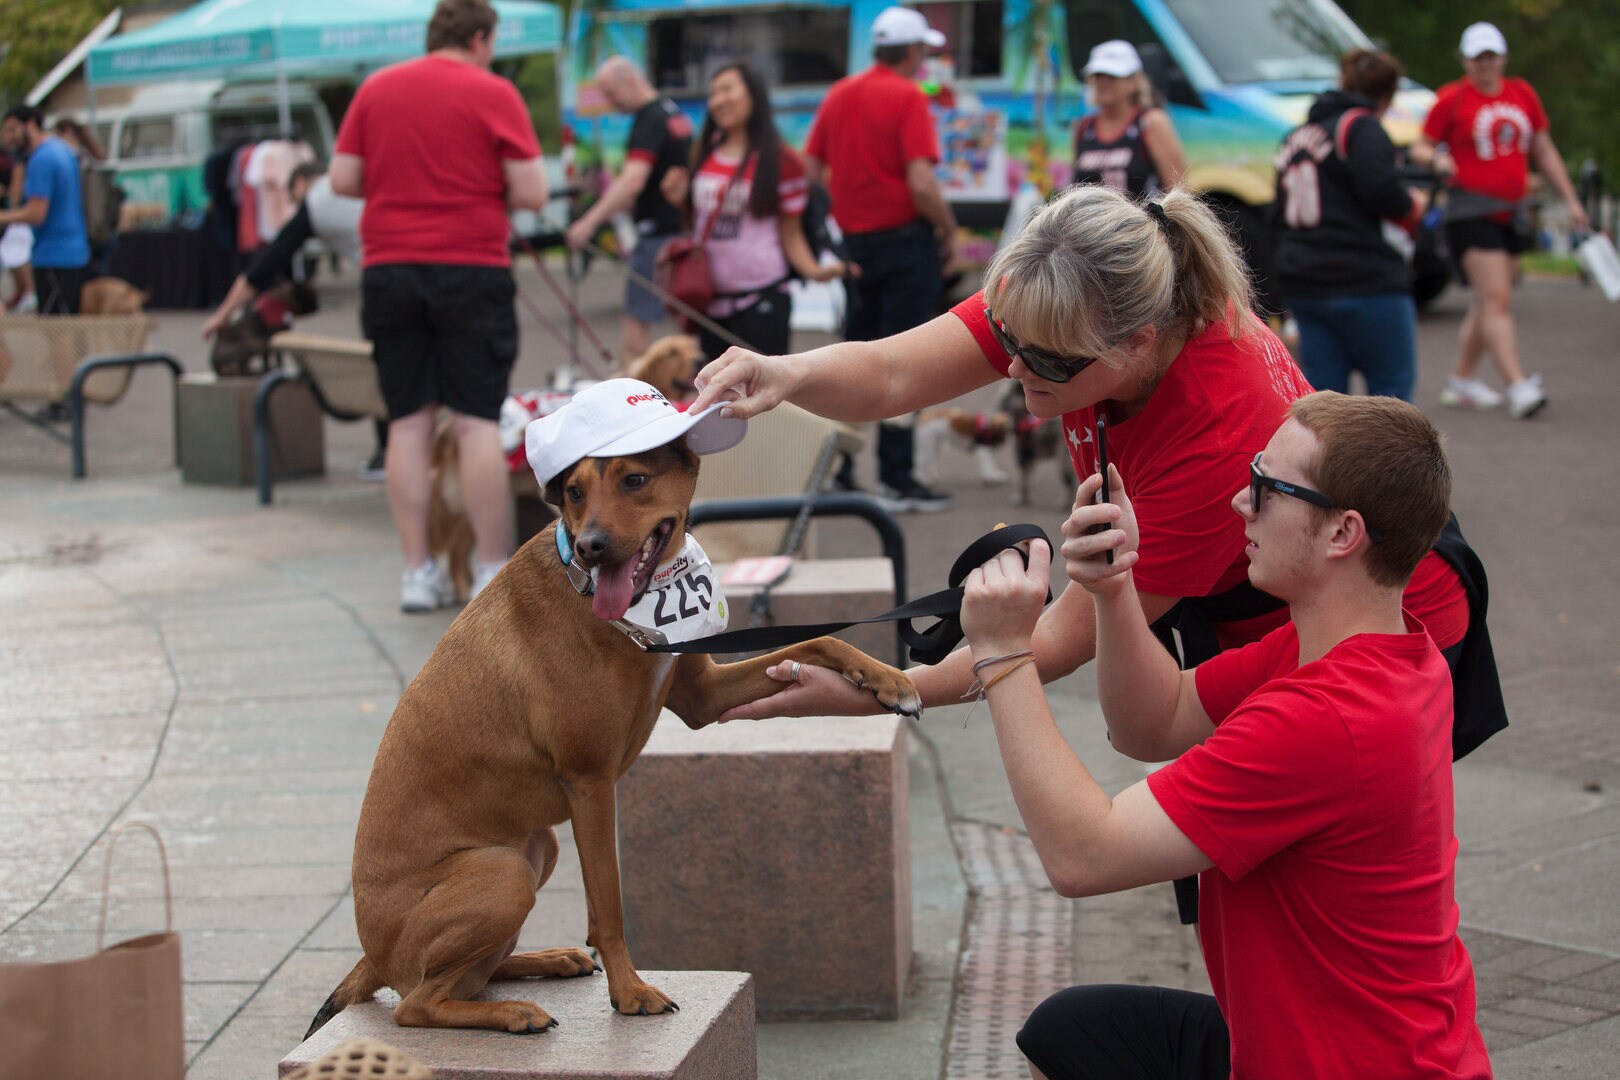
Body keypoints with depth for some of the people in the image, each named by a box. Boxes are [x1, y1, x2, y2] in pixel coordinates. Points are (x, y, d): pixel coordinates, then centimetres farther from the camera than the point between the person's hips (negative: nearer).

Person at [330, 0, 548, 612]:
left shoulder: (375, 90, 8)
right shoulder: (493, 94, -3)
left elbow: (343, 180, 7)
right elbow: (531, 194, -7)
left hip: (388, 270, 4)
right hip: (471, 271, -3)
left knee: (408, 423, 7)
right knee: (477, 423, -2)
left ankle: (418, 573, 8)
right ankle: (493, 575, -1)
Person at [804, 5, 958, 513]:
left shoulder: (839, 94, 7)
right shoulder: (908, 98, -13)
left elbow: (812, 166, 10)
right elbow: (922, 184, -20)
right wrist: (948, 229, -6)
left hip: (855, 238, 7)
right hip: (906, 237, -6)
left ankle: (837, 469, 16)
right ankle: (897, 477, 0)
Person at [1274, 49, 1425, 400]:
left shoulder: (1295, 136, 19)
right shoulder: (1361, 127, -8)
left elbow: (1278, 213, 23)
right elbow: (1380, 190, -21)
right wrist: (1413, 209, -3)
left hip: (1302, 284, 7)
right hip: (1363, 282, -7)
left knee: (1322, 388, 8)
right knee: (1393, 382, 3)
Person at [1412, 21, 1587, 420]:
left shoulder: (1523, 94, 13)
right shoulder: (1452, 99, -2)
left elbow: (1544, 152, 19)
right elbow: (1420, 147, 2)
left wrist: (1571, 200, 16)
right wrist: (1436, 158, -21)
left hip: (1512, 214, 6)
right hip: (1471, 212, -6)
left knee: (1487, 303, 11)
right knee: (1497, 300, -15)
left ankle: (1462, 379, 24)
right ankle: (1517, 386, -23)